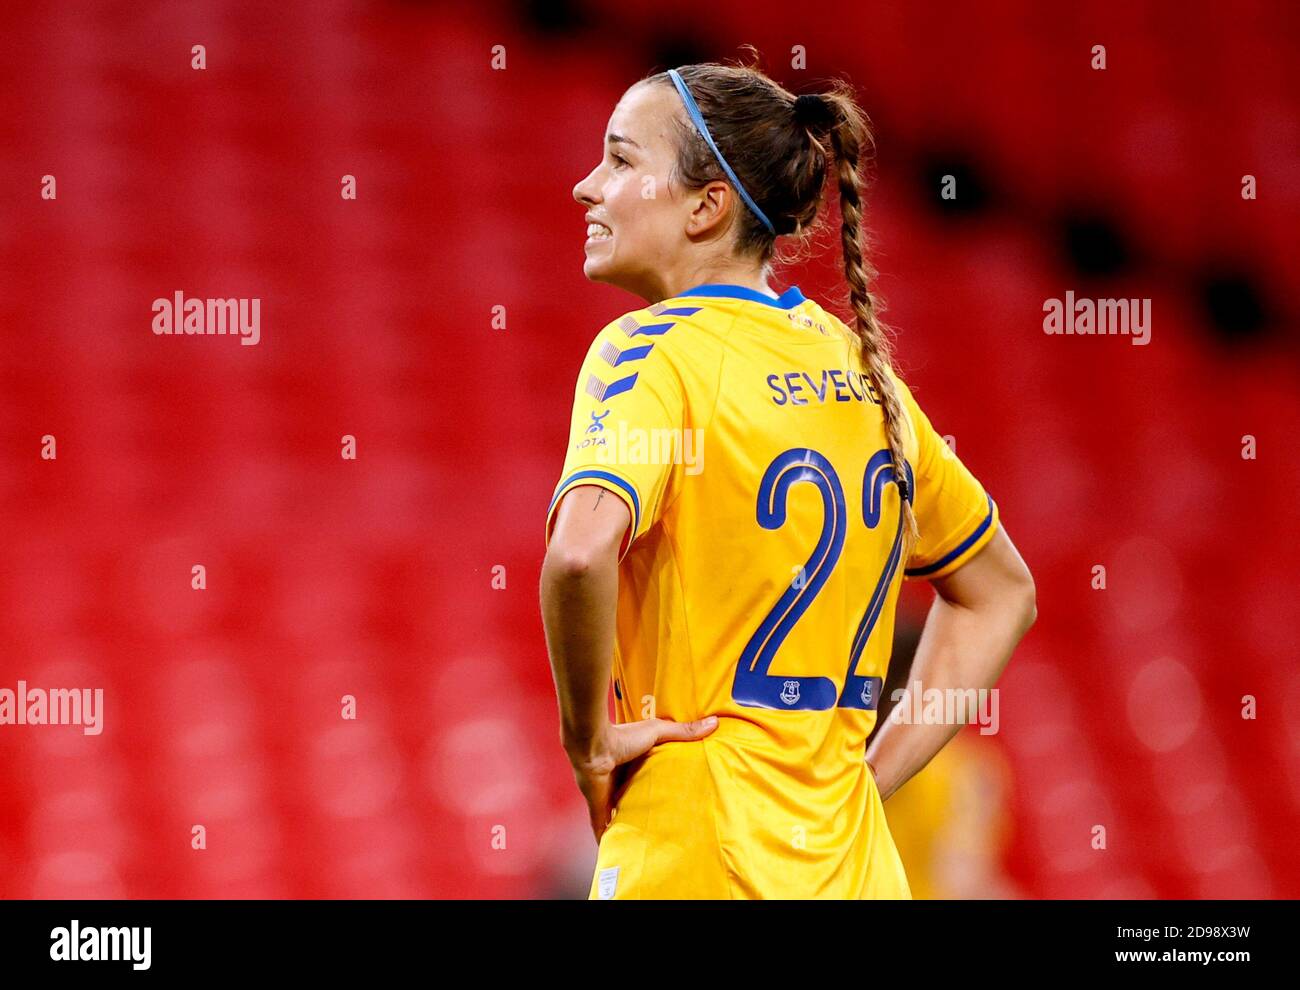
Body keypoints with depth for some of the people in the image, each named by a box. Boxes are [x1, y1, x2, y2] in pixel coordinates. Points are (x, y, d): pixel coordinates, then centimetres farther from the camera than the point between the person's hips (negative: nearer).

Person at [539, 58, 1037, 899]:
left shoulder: (653, 348, -8)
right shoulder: (858, 364, 13)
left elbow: (580, 552, -28)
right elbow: (1004, 594, 24)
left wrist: (587, 738, -13)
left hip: (700, 866, -6)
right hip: (852, 866, 7)